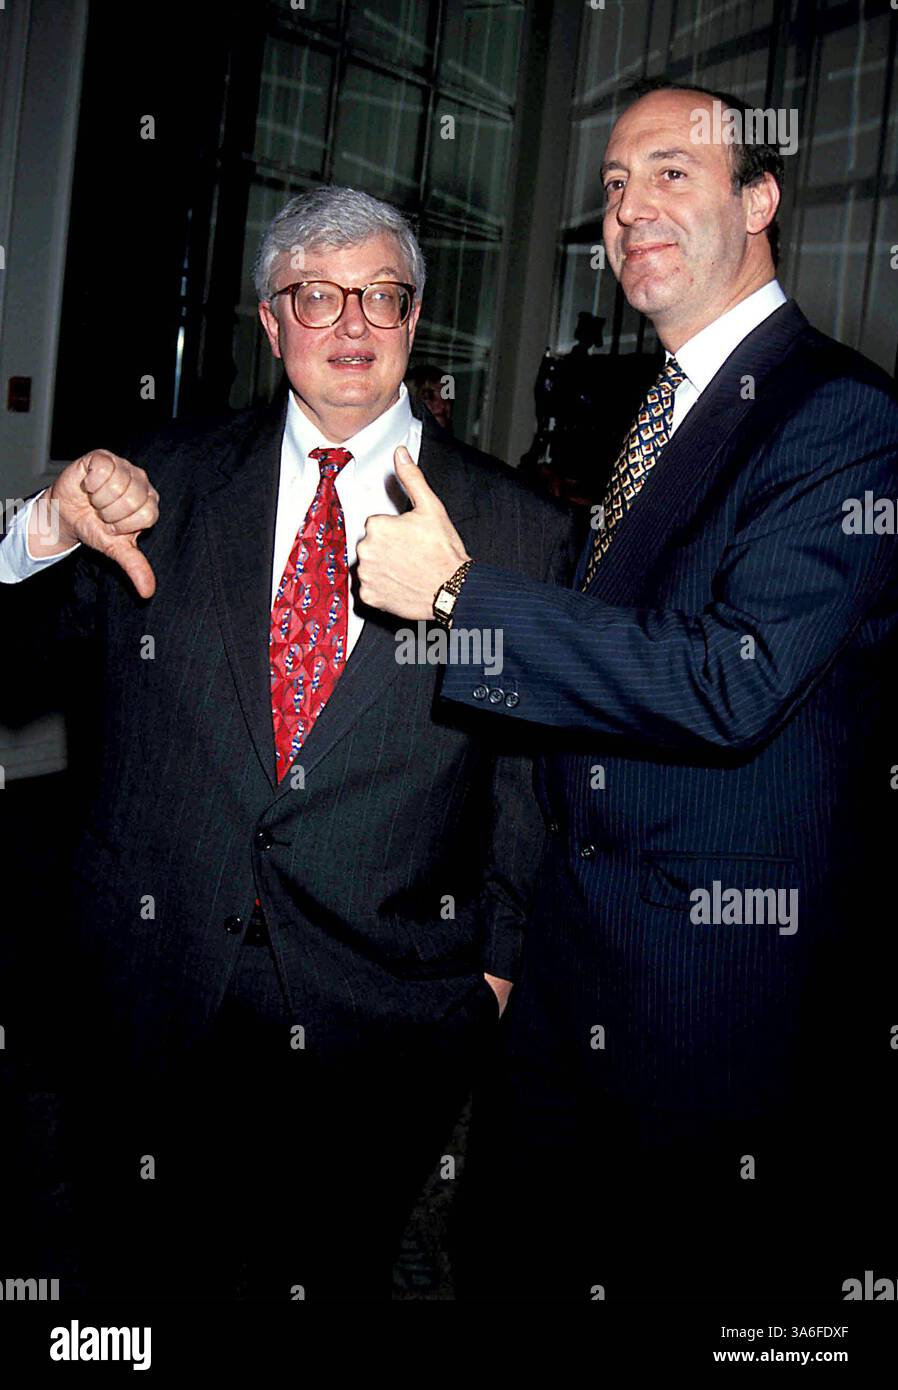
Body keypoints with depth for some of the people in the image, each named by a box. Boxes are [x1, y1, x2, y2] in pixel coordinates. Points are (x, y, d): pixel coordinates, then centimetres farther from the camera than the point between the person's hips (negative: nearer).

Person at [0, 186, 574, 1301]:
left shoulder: (515, 527, -3)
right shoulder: (168, 481, 2)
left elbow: (530, 767, 2)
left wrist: (497, 958, 4)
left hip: (379, 1010, -1)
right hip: (155, 988, 2)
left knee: (330, 1272, 17)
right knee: (139, 1264, 19)